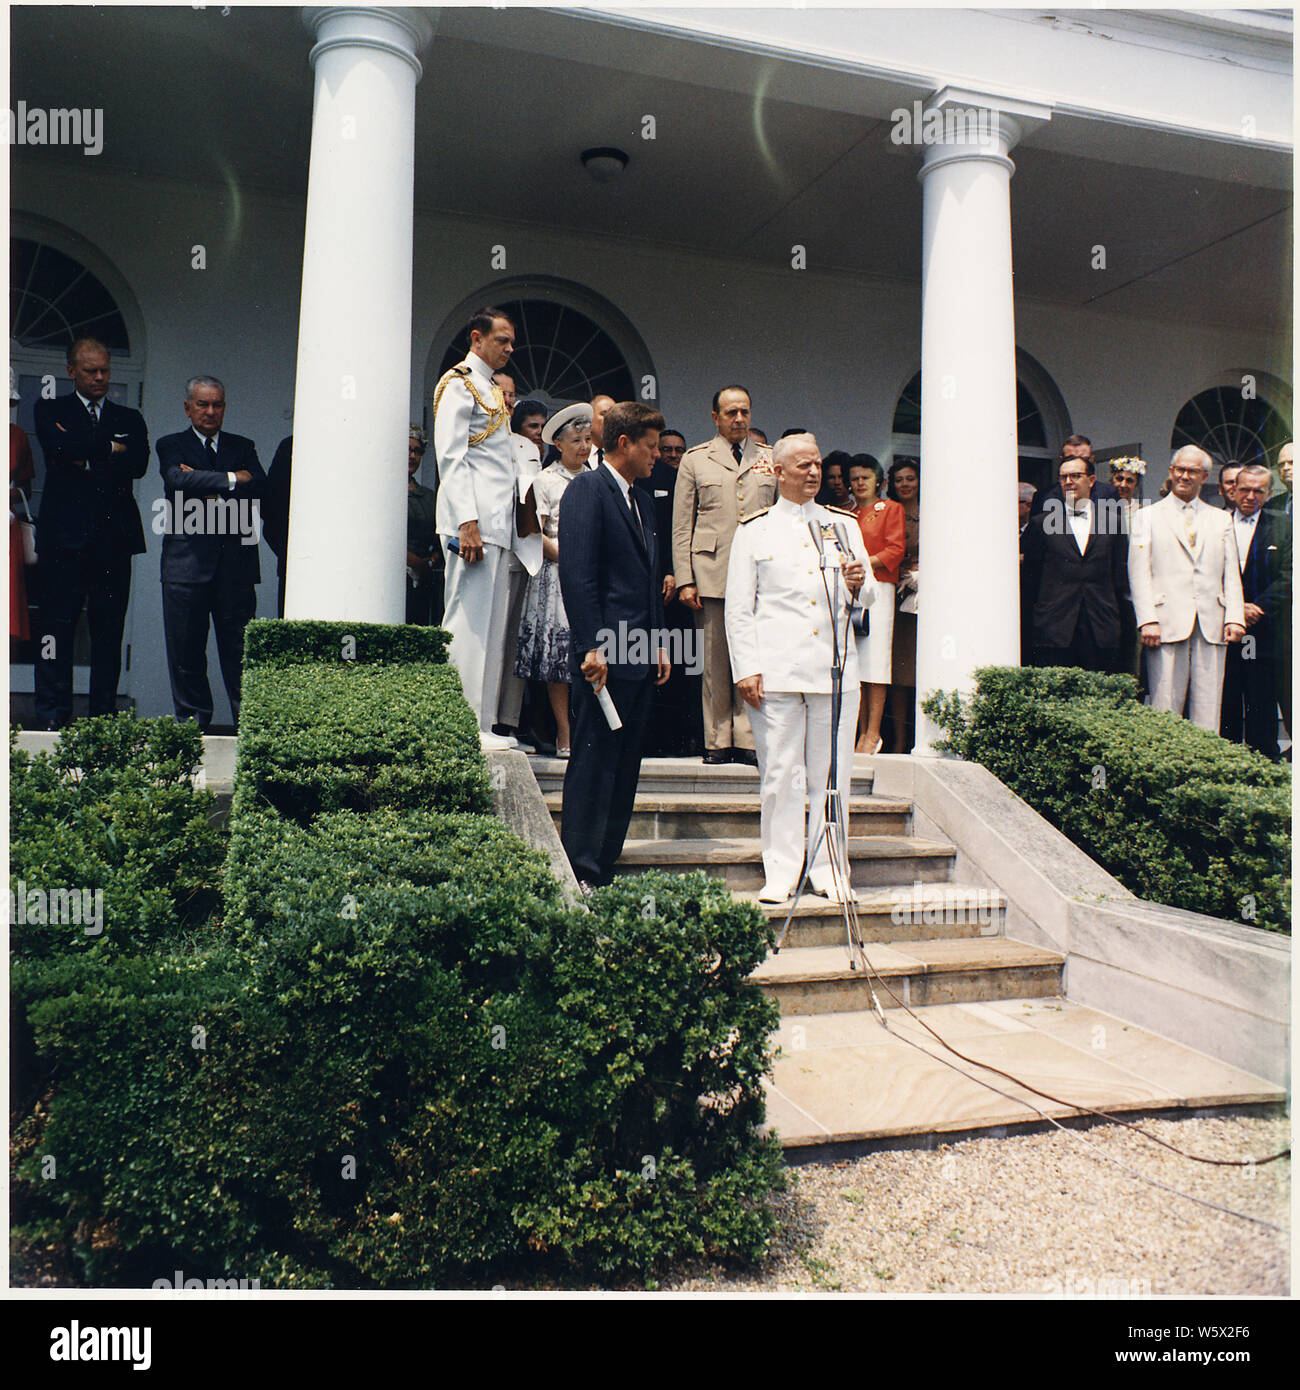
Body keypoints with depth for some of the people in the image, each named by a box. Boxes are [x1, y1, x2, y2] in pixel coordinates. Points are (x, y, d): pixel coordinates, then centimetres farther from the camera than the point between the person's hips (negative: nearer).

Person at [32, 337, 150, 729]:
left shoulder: (130, 419, 18)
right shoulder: (49, 410, 12)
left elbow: (139, 463, -1)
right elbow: (59, 448, -9)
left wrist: (88, 462, -6)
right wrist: (109, 448, -2)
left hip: (115, 538, 2)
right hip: (64, 535, -2)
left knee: (109, 632, 2)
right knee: (57, 627, -3)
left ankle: (104, 717, 7)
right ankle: (51, 718, 1)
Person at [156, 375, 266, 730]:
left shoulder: (243, 446, 17)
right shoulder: (171, 445, 11)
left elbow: (259, 486, -1)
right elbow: (178, 479, -10)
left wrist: (214, 493, -9)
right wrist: (230, 479, -8)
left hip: (236, 563, 1)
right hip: (187, 563, 0)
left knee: (239, 647, -1)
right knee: (186, 649, 2)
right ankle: (193, 721, 12)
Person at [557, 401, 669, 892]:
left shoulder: (641, 501, 21)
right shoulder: (587, 489, -6)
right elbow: (577, 572, -14)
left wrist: (658, 644, 16)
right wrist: (591, 647, -19)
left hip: (640, 656, 9)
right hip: (605, 654, -9)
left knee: (625, 767, 10)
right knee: (593, 765, -5)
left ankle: (604, 868, 18)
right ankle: (579, 875, 2)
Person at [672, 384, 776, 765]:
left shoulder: (770, 459, 16)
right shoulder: (695, 459, 10)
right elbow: (681, 526, 7)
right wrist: (684, 580, -2)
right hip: (711, 573, -1)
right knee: (715, 662, 1)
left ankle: (748, 740, 5)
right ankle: (718, 740, 10)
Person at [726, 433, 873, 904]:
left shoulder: (843, 525, 17)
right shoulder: (754, 530, 10)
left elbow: (866, 597, 17)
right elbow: (739, 608, 5)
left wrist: (858, 584, -7)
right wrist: (745, 669, -4)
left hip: (835, 668, 3)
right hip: (776, 671, -2)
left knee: (832, 774, 4)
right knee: (780, 773, -2)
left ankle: (827, 869, 15)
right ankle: (781, 872, 8)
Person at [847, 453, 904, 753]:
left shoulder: (891, 509, 8)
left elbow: (895, 551, -2)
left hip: (878, 590, -4)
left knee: (874, 662, -9)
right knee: (852, 664, 0)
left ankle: (874, 733, -6)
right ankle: (861, 732, 4)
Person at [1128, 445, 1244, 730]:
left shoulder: (1221, 519, 20)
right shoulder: (1148, 516, 10)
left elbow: (1232, 575, 14)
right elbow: (1138, 573, 1)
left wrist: (1235, 617, 0)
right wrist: (1147, 620, -10)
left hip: (1211, 627, 3)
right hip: (1167, 624, -3)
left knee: (1208, 712, 1)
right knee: (1165, 710, -6)